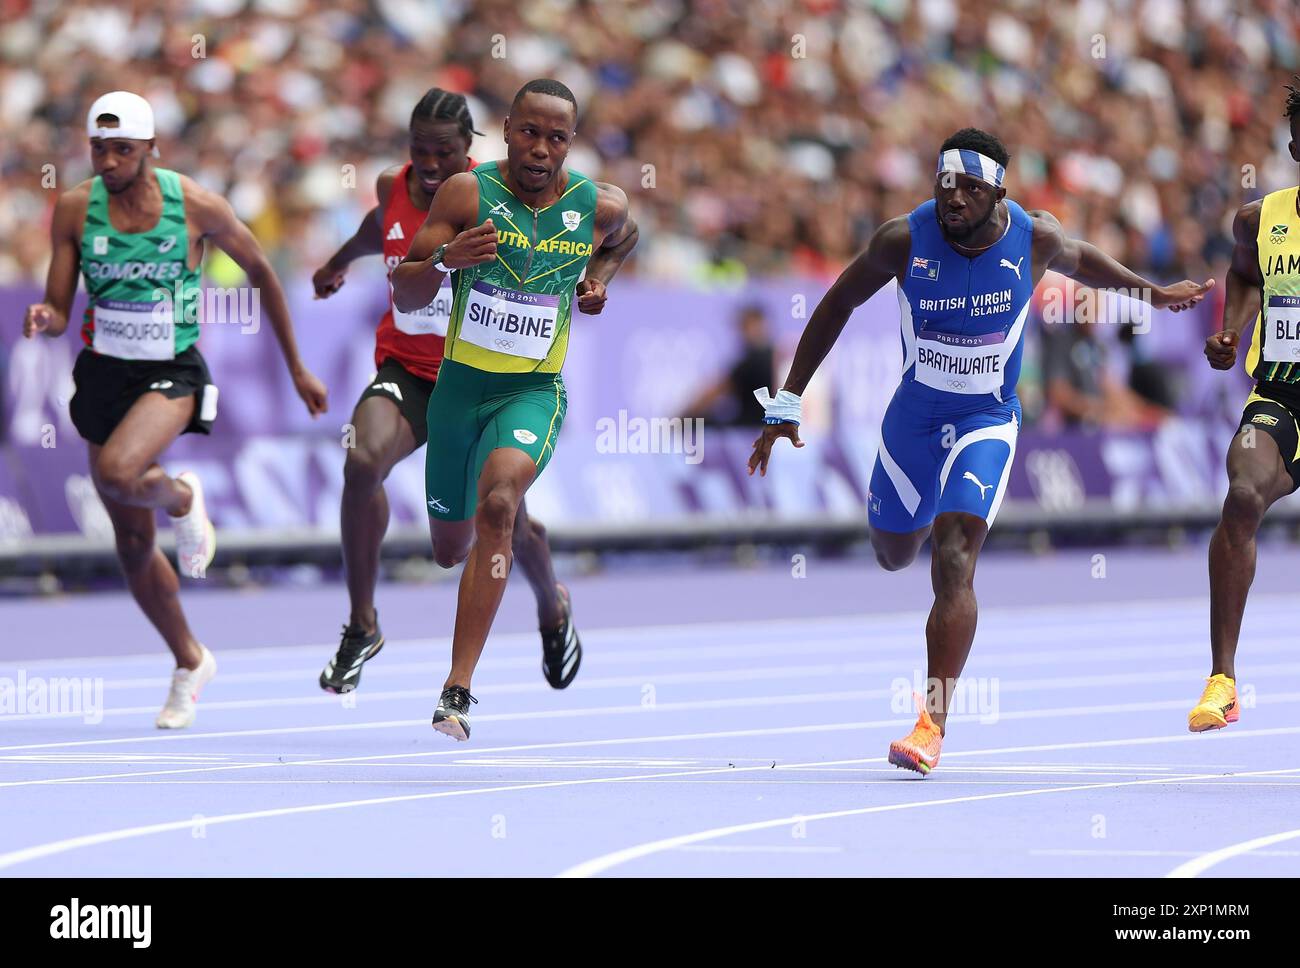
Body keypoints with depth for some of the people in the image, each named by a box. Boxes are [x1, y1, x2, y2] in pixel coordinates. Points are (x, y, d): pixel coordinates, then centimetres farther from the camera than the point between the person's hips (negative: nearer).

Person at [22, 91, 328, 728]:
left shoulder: (197, 206, -11)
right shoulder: (75, 209, -5)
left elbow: (261, 274, 4)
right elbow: (58, 312, -2)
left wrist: (297, 369, 9)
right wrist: (43, 319, -28)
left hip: (173, 373, -4)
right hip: (104, 372, 4)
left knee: (117, 470, -35)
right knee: (133, 544, 10)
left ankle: (180, 498, 1)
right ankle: (190, 662, 31)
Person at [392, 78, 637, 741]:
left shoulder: (600, 207, -5)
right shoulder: (468, 193, -12)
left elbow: (624, 235, 23)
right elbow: (404, 299, -12)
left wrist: (598, 277, 5)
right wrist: (443, 260, -31)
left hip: (534, 391, -2)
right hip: (459, 384, 2)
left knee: (497, 503, -30)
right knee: (449, 549, 14)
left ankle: (458, 690, -32)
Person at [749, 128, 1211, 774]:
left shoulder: (1034, 238, -16)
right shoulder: (905, 239, -17)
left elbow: (1079, 260, 10)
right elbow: (837, 305, -4)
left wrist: (1153, 294, 20)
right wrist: (786, 403, -4)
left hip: (987, 419, -2)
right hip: (913, 412, 2)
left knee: (953, 563, -20)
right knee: (894, 554, 20)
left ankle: (933, 721, -22)